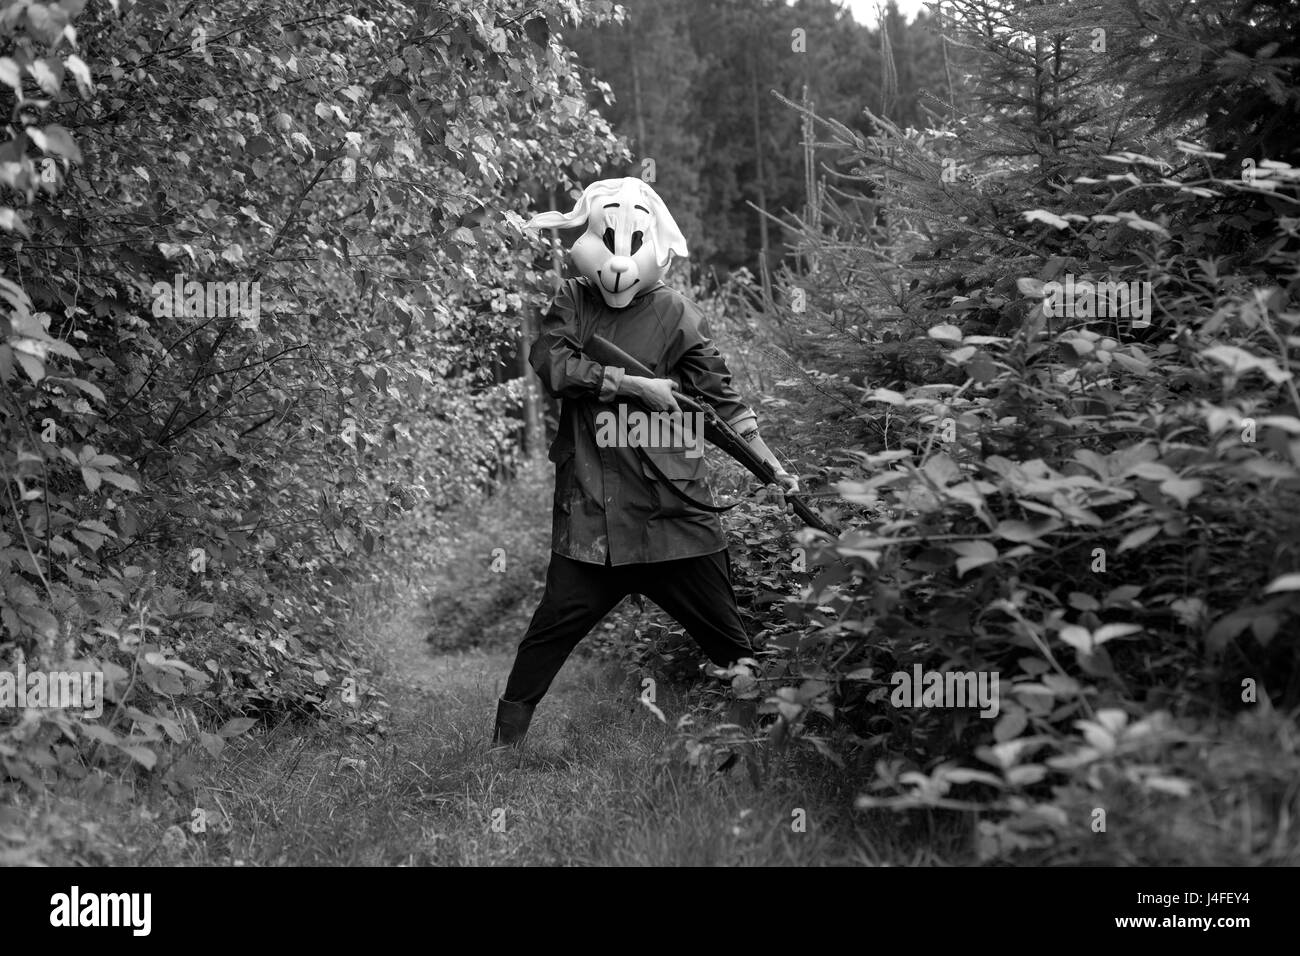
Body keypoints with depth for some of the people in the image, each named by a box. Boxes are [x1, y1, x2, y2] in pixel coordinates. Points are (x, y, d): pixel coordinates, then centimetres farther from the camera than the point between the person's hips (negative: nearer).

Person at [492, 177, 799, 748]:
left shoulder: (677, 315, 4)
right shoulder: (572, 302, 8)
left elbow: (723, 397, 7)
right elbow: (550, 363, -9)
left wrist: (773, 467, 2)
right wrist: (635, 386, -13)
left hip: (671, 504, 0)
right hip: (590, 503, 0)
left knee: (725, 634, 4)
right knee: (554, 622, -2)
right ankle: (505, 739, 11)